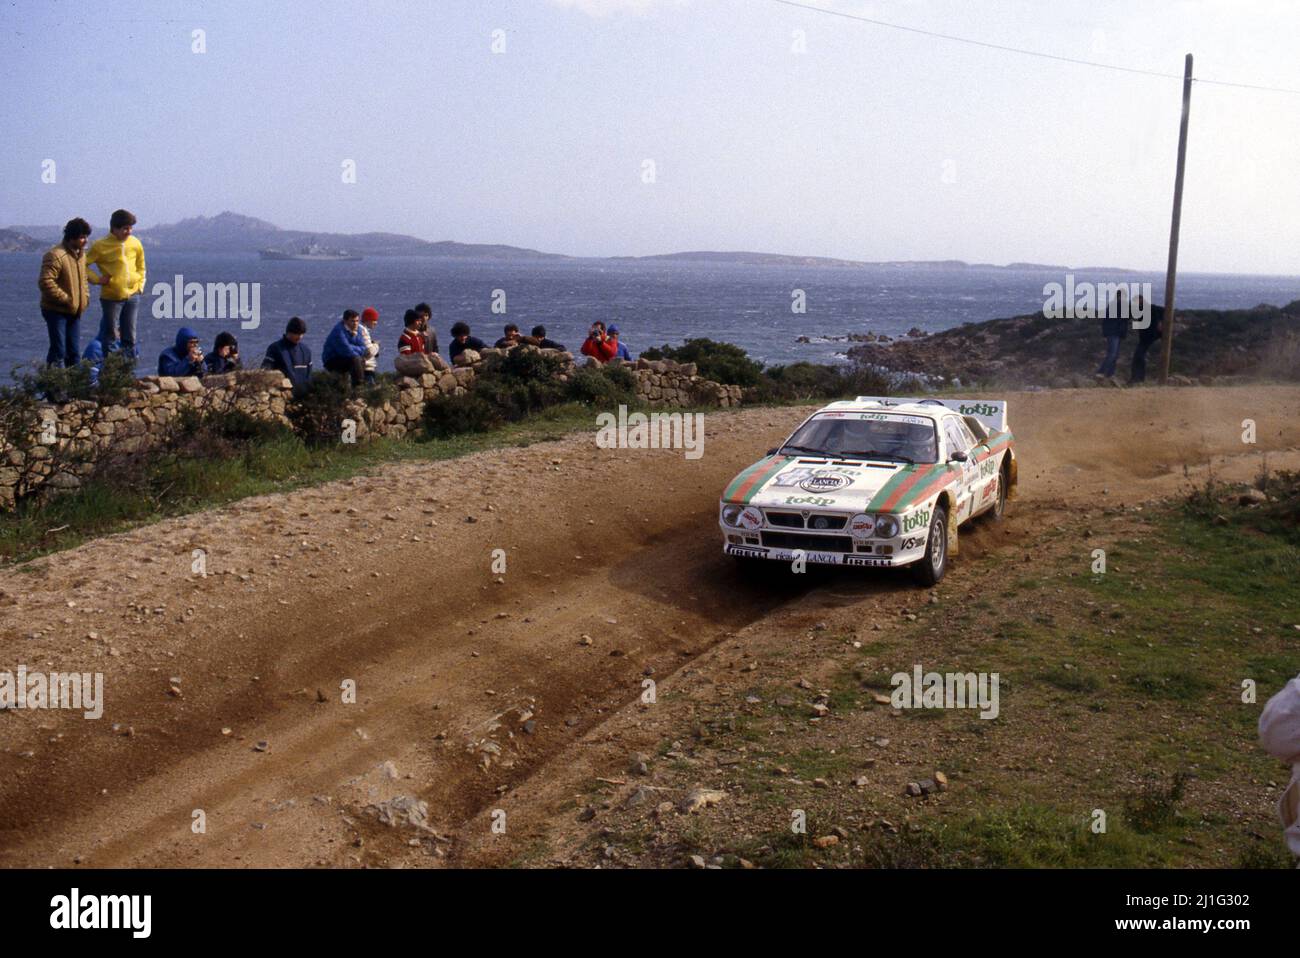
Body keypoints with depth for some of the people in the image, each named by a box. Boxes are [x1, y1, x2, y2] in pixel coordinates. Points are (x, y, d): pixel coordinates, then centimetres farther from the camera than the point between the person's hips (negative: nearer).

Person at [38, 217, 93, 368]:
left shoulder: (81, 254, 10)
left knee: (73, 351, 12)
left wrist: (85, 297, 9)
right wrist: (66, 299, -20)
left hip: (75, 312, 8)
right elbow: (46, 282, -24)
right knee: (58, 351, -9)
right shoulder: (55, 255, -18)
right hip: (56, 311, -8)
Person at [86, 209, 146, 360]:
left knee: (129, 337, 9)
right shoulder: (100, 246, -10)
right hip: (111, 297, -4)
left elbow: (141, 267, 17)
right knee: (111, 337, 1)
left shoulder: (135, 243, 2)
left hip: (132, 296, 4)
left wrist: (140, 284, 9)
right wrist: (98, 279, -12)